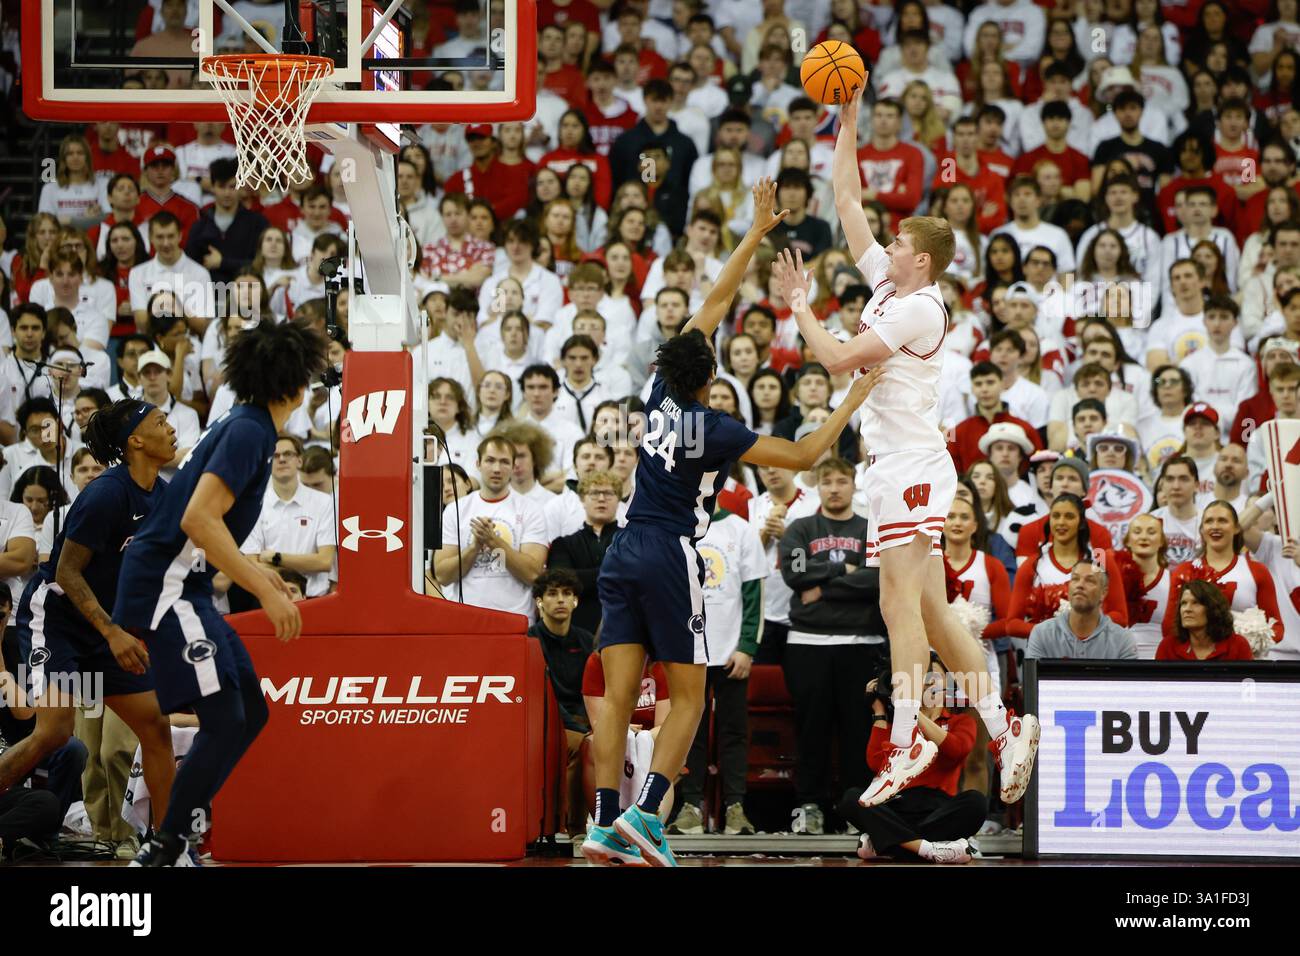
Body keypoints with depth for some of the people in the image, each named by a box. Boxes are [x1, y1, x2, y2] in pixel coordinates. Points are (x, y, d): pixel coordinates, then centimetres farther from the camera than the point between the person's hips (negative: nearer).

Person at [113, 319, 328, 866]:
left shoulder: (246, 427, 15)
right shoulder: (249, 432, -15)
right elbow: (198, 519, -25)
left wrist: (256, 573, 32)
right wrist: (265, 591, -23)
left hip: (183, 589, 10)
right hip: (164, 590, -10)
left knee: (250, 712, 12)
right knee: (224, 723, -15)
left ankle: (188, 821, 17)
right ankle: (162, 852, -12)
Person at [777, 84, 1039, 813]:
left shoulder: (918, 308, -13)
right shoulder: (891, 286, 12)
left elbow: (837, 358, -17)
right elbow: (848, 201, 17)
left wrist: (800, 303, -4)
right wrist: (848, 123, 16)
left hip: (911, 464, -10)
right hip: (899, 463, 10)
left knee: (902, 600, -13)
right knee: (930, 608, 8)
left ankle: (907, 739, -15)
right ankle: (1002, 725, 7)